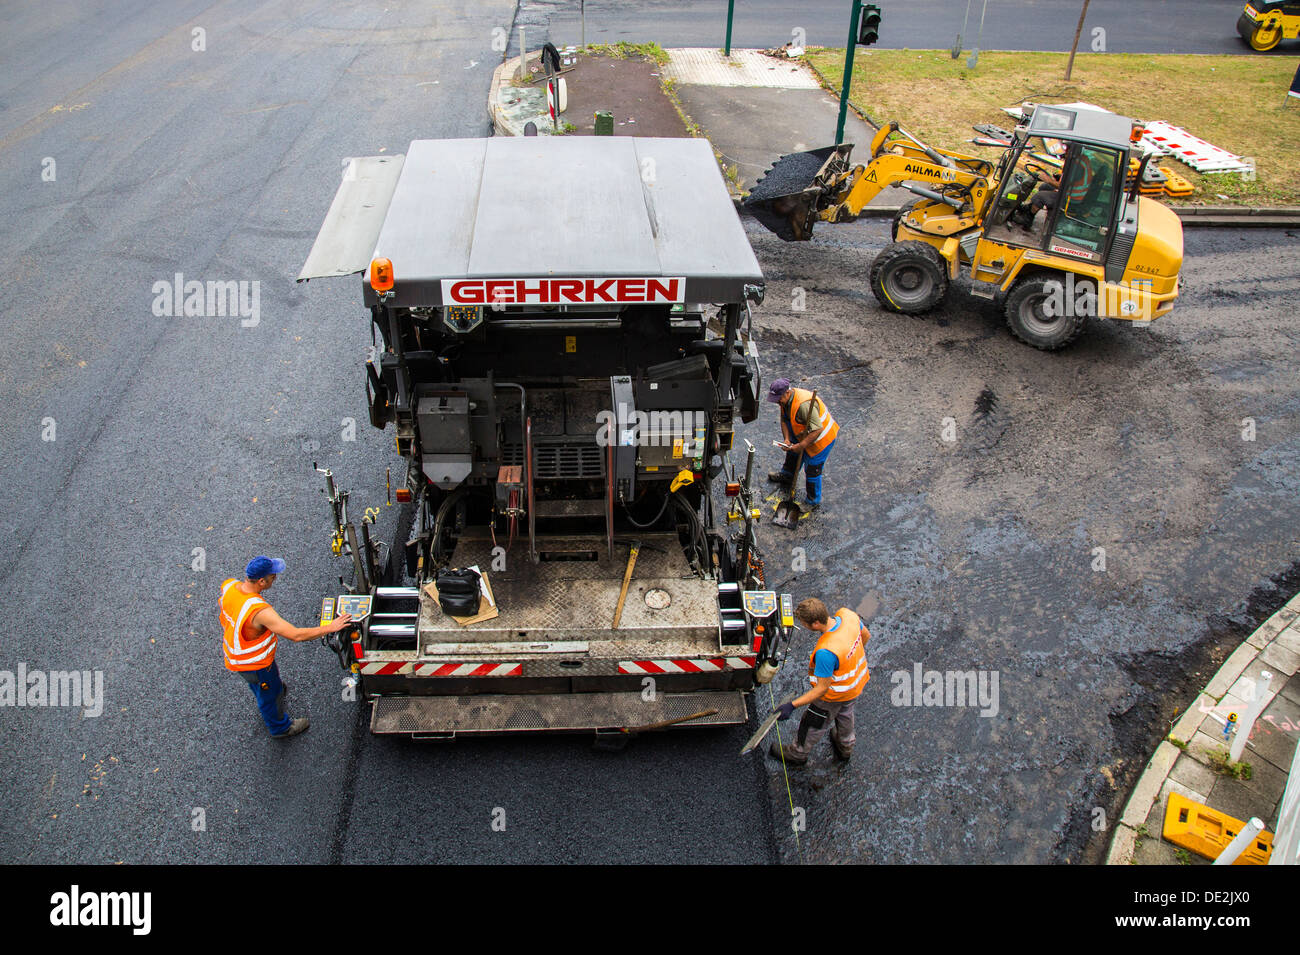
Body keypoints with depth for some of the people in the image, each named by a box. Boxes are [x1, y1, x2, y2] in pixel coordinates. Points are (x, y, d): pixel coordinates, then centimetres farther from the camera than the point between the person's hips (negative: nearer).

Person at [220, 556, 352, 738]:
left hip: (233, 653, 7)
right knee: (271, 694, 22)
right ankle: (280, 728, 47)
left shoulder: (229, 585, -19)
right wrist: (330, 627, -34)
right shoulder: (260, 611, -42)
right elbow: (296, 635, -42)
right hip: (253, 664, -7)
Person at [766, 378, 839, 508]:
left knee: (812, 470, 1)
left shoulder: (804, 404, -39)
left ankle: (813, 500, 21)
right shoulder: (786, 399, -8)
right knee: (793, 452, 29)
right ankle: (787, 475, 57)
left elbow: (817, 429, -37)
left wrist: (801, 446, -31)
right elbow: (784, 420, 2)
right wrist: (787, 440, -12)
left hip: (822, 438, -9)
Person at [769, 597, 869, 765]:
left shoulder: (825, 652, -44)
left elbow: (822, 688, -32)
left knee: (814, 725, 22)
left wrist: (792, 705, -27)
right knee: (845, 713, 36)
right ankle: (845, 747, 62)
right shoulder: (847, 614, -23)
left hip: (835, 695, -7)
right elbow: (865, 636, -2)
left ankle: (797, 753, 49)